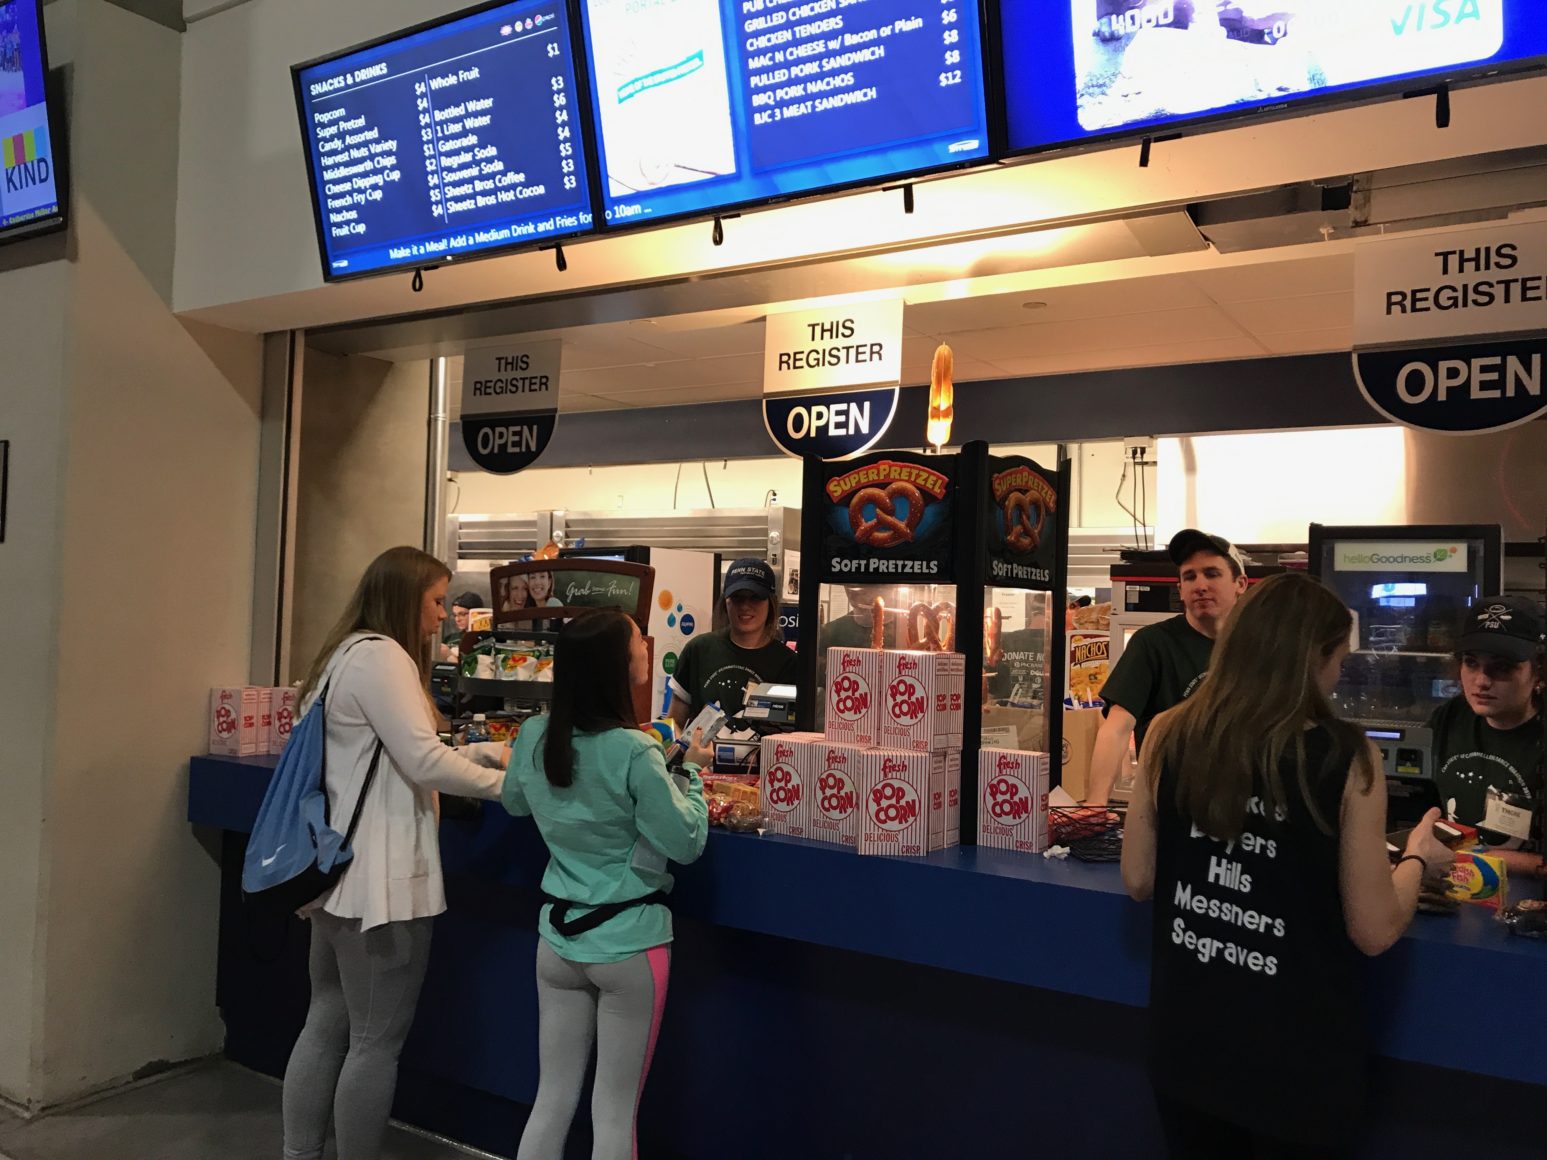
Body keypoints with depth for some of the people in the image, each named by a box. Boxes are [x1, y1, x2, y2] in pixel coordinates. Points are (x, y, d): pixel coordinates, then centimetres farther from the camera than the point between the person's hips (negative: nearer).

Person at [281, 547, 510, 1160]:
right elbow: (423, 763, -20)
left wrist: (492, 752, 14)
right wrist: (507, 783, -8)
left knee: (326, 1025, 16)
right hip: (377, 881, -10)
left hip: (338, 871, 10)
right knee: (376, 1041, 2)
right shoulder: (380, 655, -15)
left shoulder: (347, 656, 17)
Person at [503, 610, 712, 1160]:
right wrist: (690, 771, -1)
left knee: (552, 1100, 16)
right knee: (614, 1113, 8)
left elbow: (514, 803, 17)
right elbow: (686, 843, -14)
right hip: (628, 945, -5)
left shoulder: (534, 736, -3)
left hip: (559, 939, 5)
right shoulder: (633, 752, -21)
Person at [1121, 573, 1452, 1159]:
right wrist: (1419, 858, 8)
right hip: (1294, 1058, -3)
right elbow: (1374, 930, -10)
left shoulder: (1170, 735, -8)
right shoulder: (1346, 758, -17)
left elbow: (1137, 880, 0)